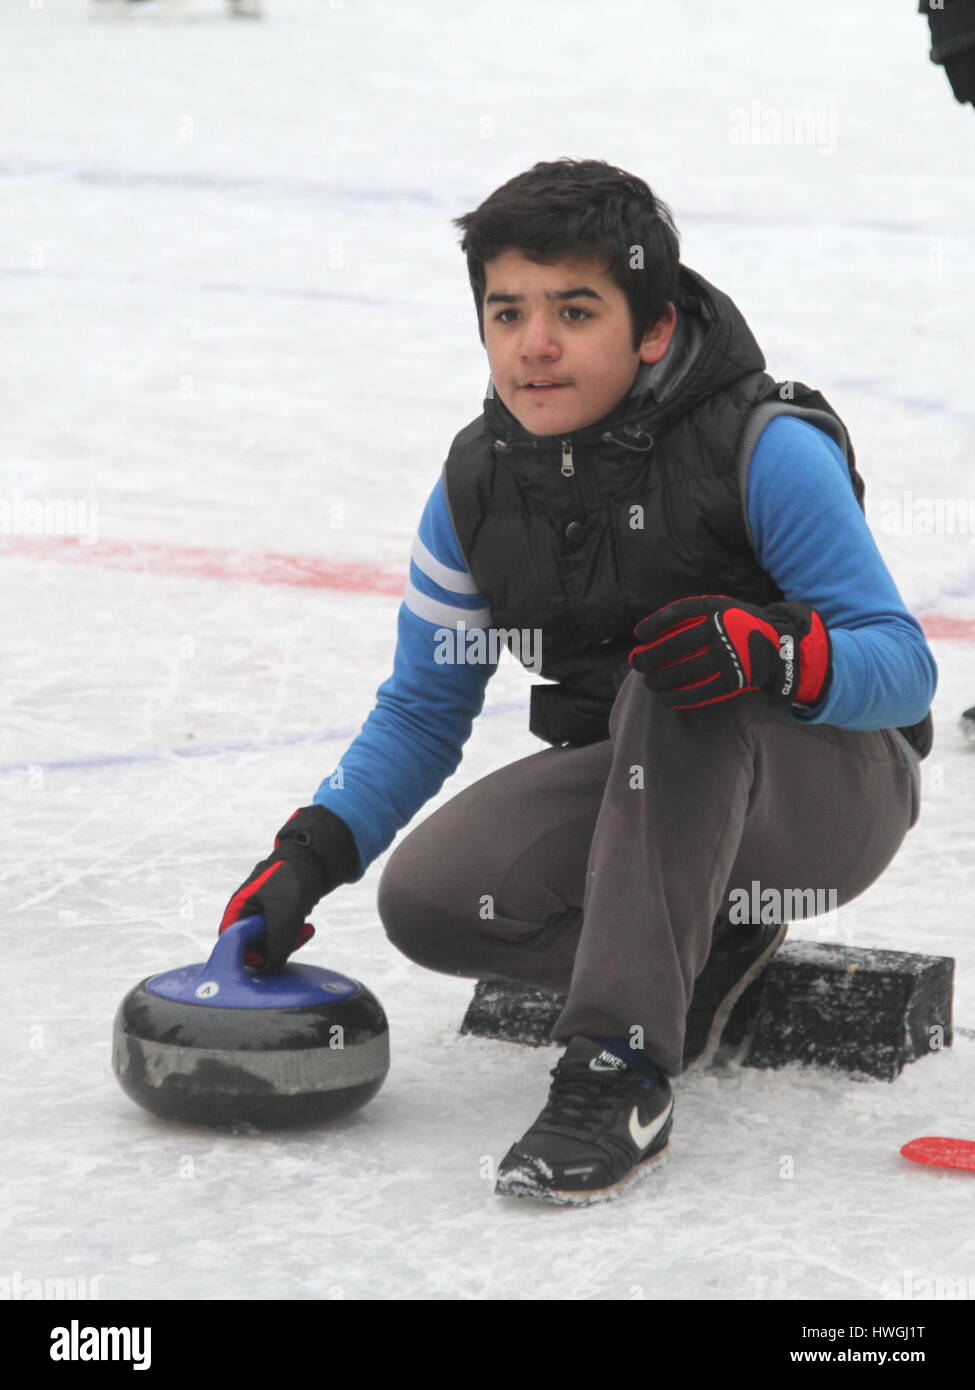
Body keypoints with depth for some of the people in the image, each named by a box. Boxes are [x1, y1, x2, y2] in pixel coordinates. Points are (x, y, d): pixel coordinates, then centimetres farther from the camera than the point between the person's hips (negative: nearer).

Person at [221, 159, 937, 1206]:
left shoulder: (767, 451, -21)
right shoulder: (477, 487, -4)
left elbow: (904, 669, -20)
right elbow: (423, 710, 3)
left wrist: (772, 650, -42)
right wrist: (309, 856, -13)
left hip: (835, 787, -5)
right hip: (634, 794, 5)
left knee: (676, 695, -38)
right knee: (429, 898, -21)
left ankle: (619, 1073, -38)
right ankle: (704, 944, 0)